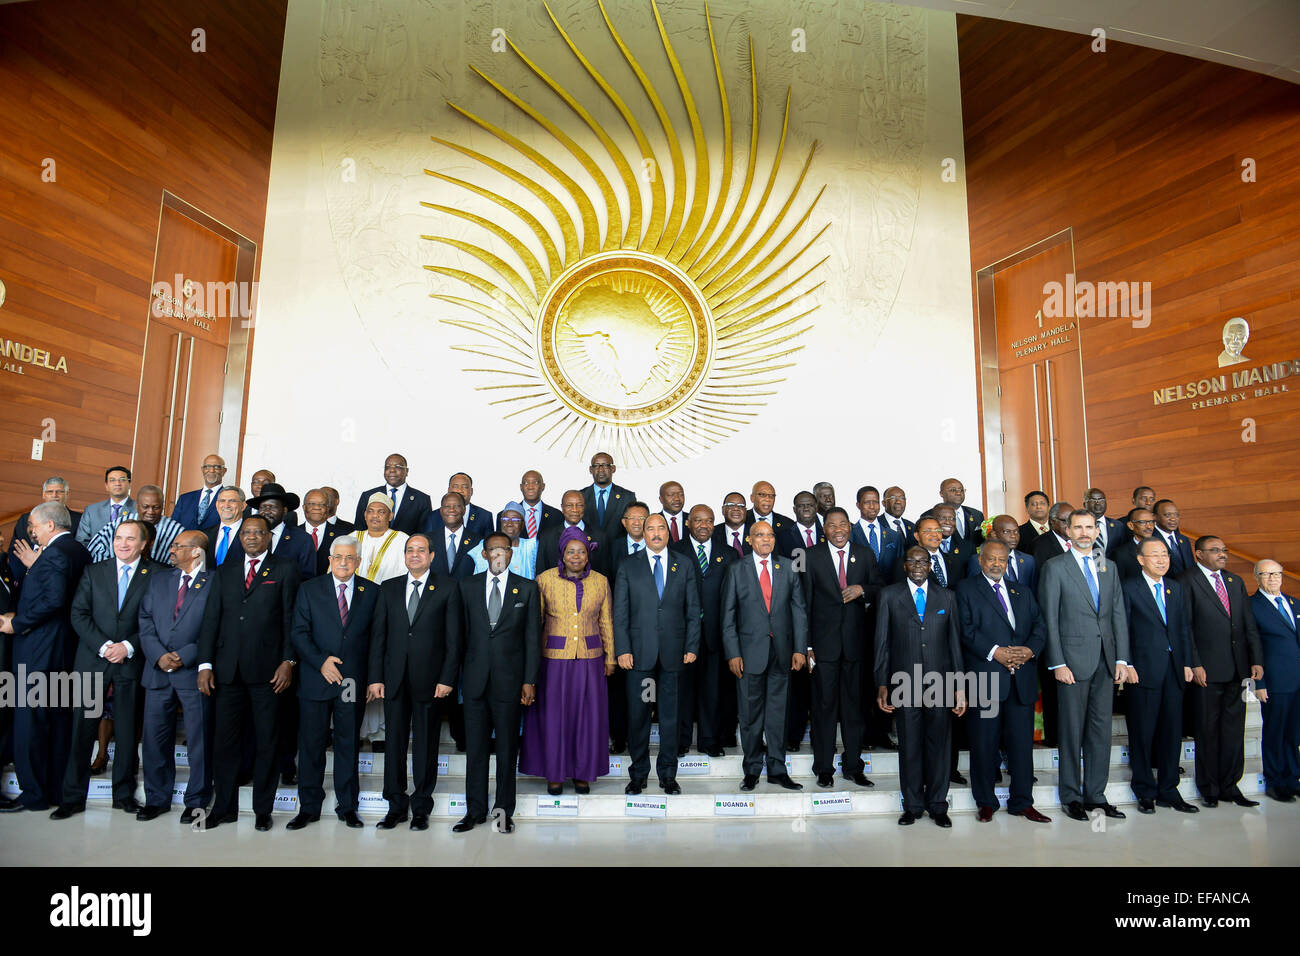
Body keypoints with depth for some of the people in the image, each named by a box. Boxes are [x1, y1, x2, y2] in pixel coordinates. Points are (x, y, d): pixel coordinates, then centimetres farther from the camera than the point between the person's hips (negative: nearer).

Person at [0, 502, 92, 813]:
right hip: (67, 648, 9)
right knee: (60, 719, 15)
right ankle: (58, 787, 24)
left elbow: (54, 600, -25)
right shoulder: (81, 551, 11)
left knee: (30, 720, 1)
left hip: (39, 648, -9)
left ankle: (33, 794, 9)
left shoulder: (54, 553, -16)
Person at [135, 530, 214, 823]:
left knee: (199, 740, 3)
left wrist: (185, 655, -14)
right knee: (155, 737, 12)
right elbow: (146, 621, 8)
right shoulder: (159, 579, 12)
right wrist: (159, 655, -7)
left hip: (194, 672, -5)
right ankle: (156, 799, 29)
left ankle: (196, 801, 17)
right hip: (158, 671, 5)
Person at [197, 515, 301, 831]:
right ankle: (224, 807, 23)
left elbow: (291, 618, -1)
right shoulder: (225, 572, 15)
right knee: (225, 741, 9)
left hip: (267, 670, -3)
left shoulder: (285, 569, 5)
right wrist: (205, 664, 2)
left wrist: (288, 662, -8)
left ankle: (263, 809, 17)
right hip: (228, 670, 3)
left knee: (266, 742, 5)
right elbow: (211, 619, 10)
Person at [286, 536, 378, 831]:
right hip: (316, 681, 0)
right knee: (311, 745, 7)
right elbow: (298, 633, -1)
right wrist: (321, 661, -13)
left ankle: (347, 807, 22)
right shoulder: (309, 589, 4)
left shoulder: (372, 592, 4)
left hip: (353, 682, 0)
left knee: (348, 745, 8)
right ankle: (309, 807, 22)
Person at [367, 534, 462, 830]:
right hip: (395, 680, 3)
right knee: (394, 742, 9)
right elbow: (378, 635, 8)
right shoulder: (389, 588, 10)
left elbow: (454, 638, -2)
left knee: (426, 745, 7)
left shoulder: (448, 589, 1)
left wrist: (447, 679, -8)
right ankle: (396, 807, 24)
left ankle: (421, 808, 20)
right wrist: (375, 678, 1)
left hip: (430, 680, -2)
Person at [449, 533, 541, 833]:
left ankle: (504, 810, 22)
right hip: (475, 679, 1)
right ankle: (475, 811, 23)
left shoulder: (527, 588, 2)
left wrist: (530, 680, -3)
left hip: (509, 679, -1)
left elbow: (533, 637, 1)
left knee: (507, 747, 8)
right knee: (475, 747, 9)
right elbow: (457, 633, 6)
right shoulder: (467, 587, 6)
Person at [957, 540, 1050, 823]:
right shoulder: (967, 589, 4)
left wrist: (1030, 649, -8)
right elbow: (967, 629, -6)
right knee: (984, 743, 4)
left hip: (1022, 679, 4)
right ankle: (986, 802, 17)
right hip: (984, 678, -4)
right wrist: (994, 651, -17)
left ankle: (1022, 802, 22)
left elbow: (1039, 627, 11)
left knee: (1022, 741, 8)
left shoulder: (1023, 592, 18)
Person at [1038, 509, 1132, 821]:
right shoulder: (1054, 568, -2)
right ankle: (1072, 797, 15)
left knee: (1101, 730, 10)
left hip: (1105, 661, 5)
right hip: (1073, 660, -5)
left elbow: (1119, 616, 11)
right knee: (1072, 732, 3)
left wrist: (1122, 659, 3)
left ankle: (1096, 795, 21)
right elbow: (1049, 620, -6)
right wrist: (1058, 663, -11)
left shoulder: (1109, 568, 13)